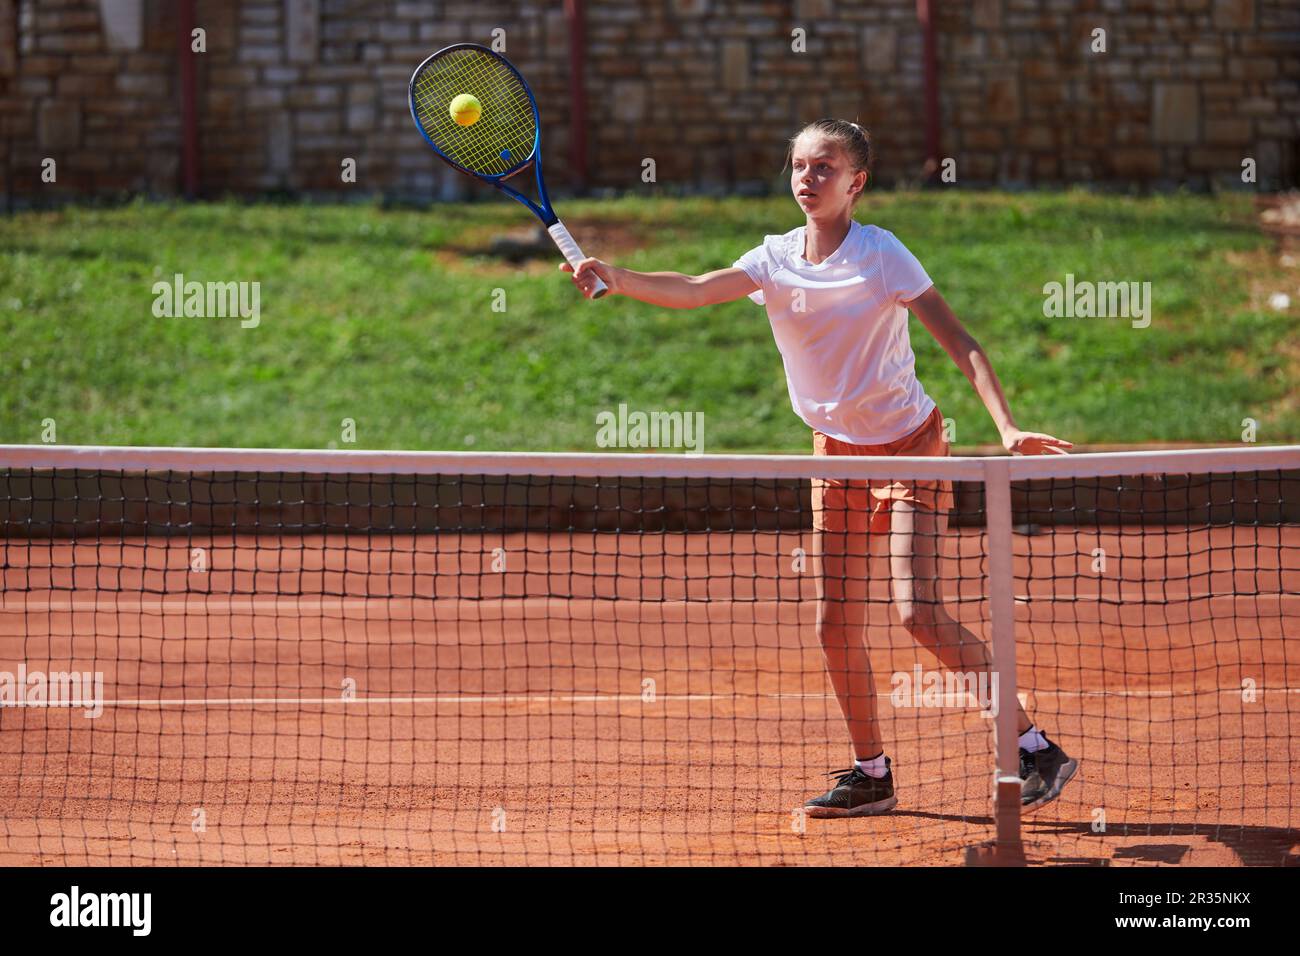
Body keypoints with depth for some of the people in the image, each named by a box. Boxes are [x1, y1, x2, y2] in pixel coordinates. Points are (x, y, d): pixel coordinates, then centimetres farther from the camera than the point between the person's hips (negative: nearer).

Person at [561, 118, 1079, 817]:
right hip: (837, 452, 6)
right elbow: (695, 291, -19)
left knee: (920, 613, -18)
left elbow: (960, 345, -18)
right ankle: (871, 774, 18)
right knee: (835, 624, 3)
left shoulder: (881, 255, -16)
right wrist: (617, 279, -38)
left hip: (908, 448, -6)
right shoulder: (776, 259, -3)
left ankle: (1035, 749, -9)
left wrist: (1007, 428, -30)